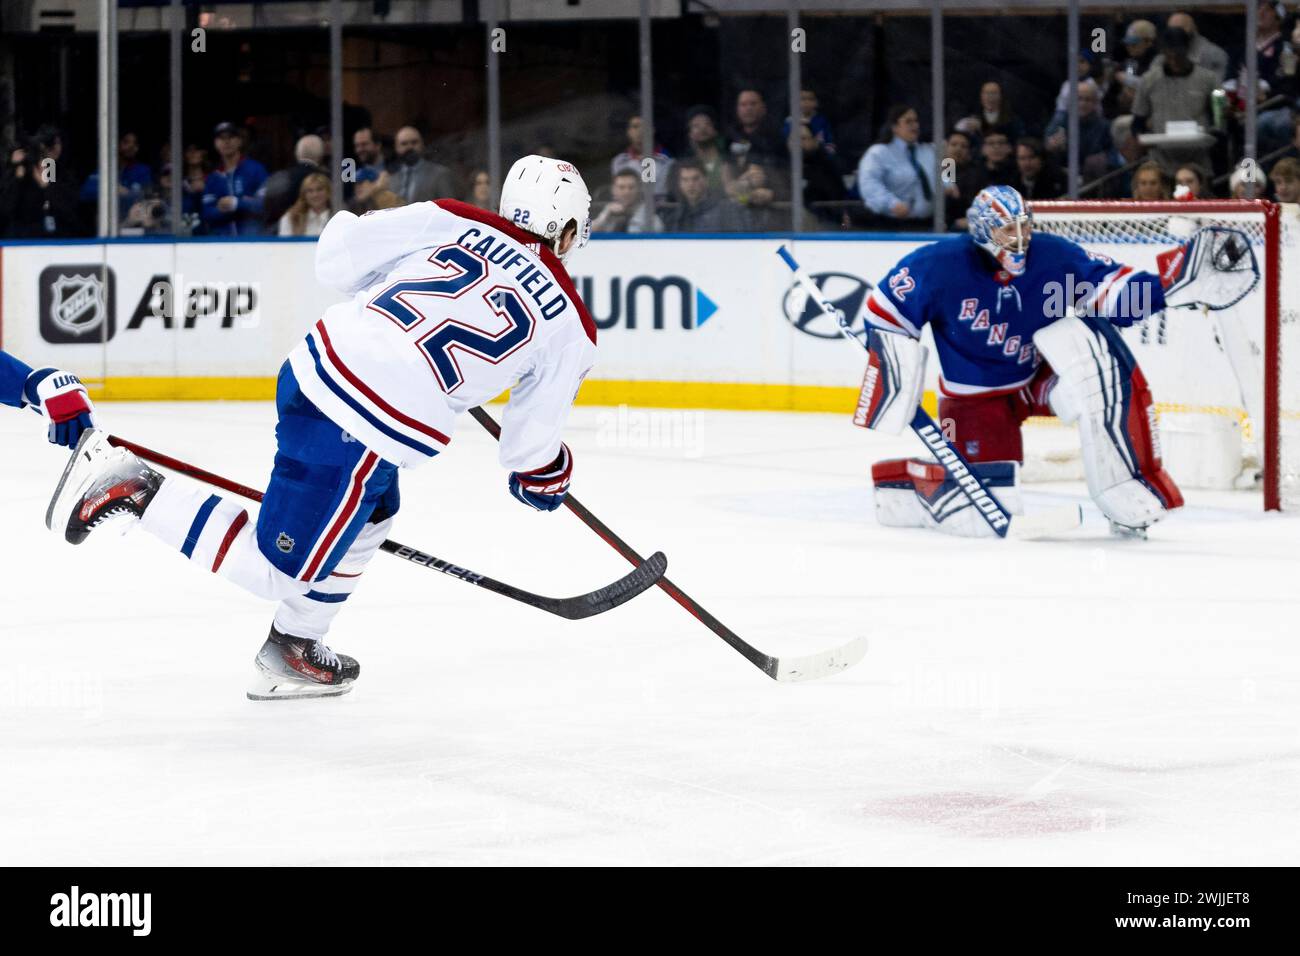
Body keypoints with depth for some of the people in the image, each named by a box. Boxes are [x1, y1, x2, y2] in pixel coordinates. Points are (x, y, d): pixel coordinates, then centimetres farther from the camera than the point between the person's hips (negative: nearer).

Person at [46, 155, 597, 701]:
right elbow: (533, 437, 13)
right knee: (276, 569, 6)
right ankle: (134, 489, -4)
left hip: (314, 365, 7)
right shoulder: (570, 326, 1)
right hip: (359, 434, -7)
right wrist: (542, 476, 35)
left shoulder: (456, 223, 9)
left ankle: (292, 650, 35)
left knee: (372, 517, 30)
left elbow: (338, 256, 8)